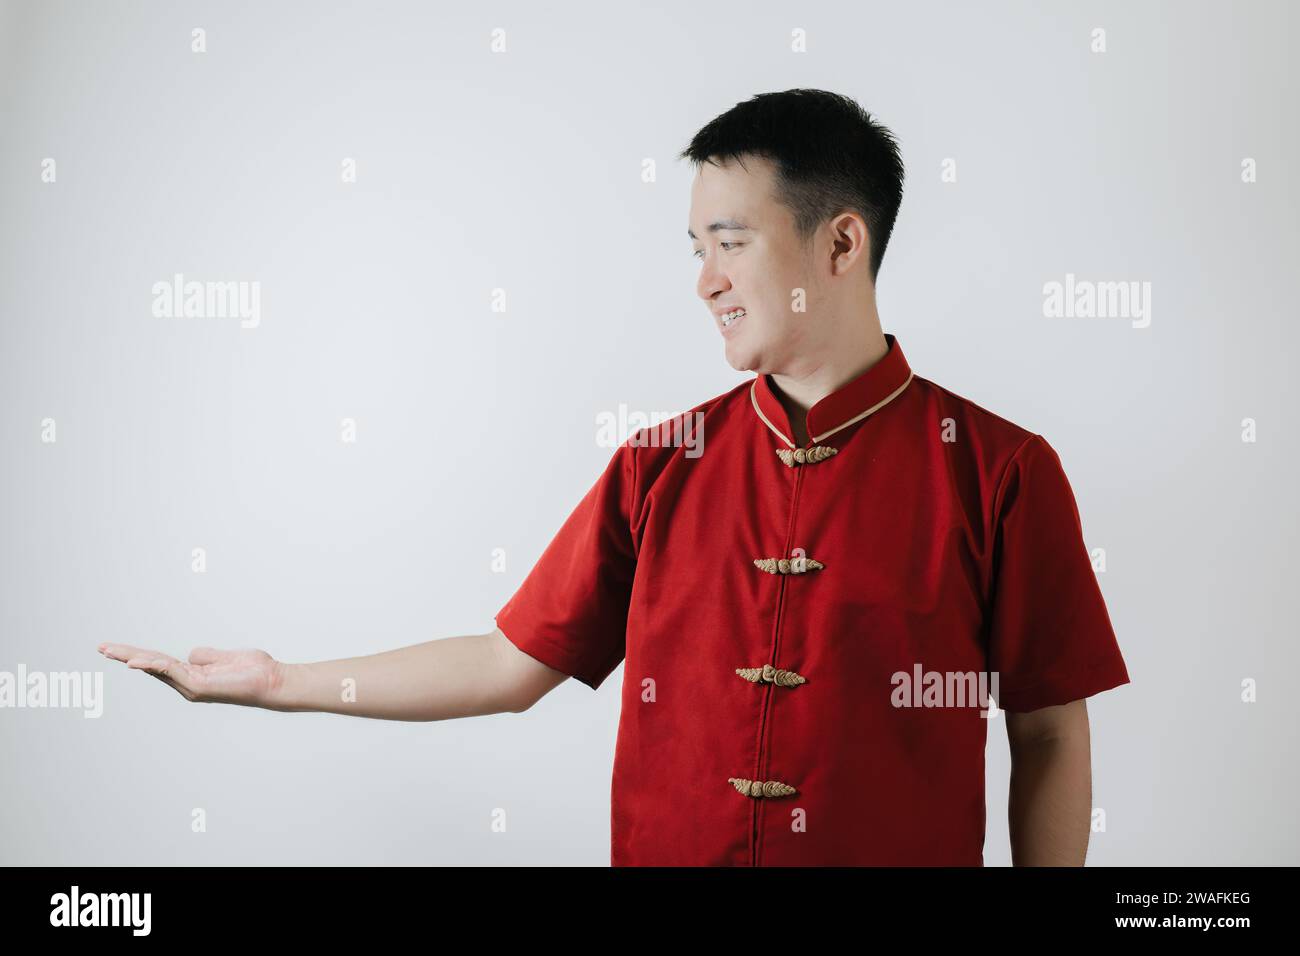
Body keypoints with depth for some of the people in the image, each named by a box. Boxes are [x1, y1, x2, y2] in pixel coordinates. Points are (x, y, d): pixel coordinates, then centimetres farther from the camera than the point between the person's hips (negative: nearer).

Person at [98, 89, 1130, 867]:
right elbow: (513, 664, 5)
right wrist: (280, 682, 3)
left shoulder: (1001, 472, -8)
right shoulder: (658, 469, 2)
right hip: (662, 847, 3)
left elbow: (1050, 735, -4)